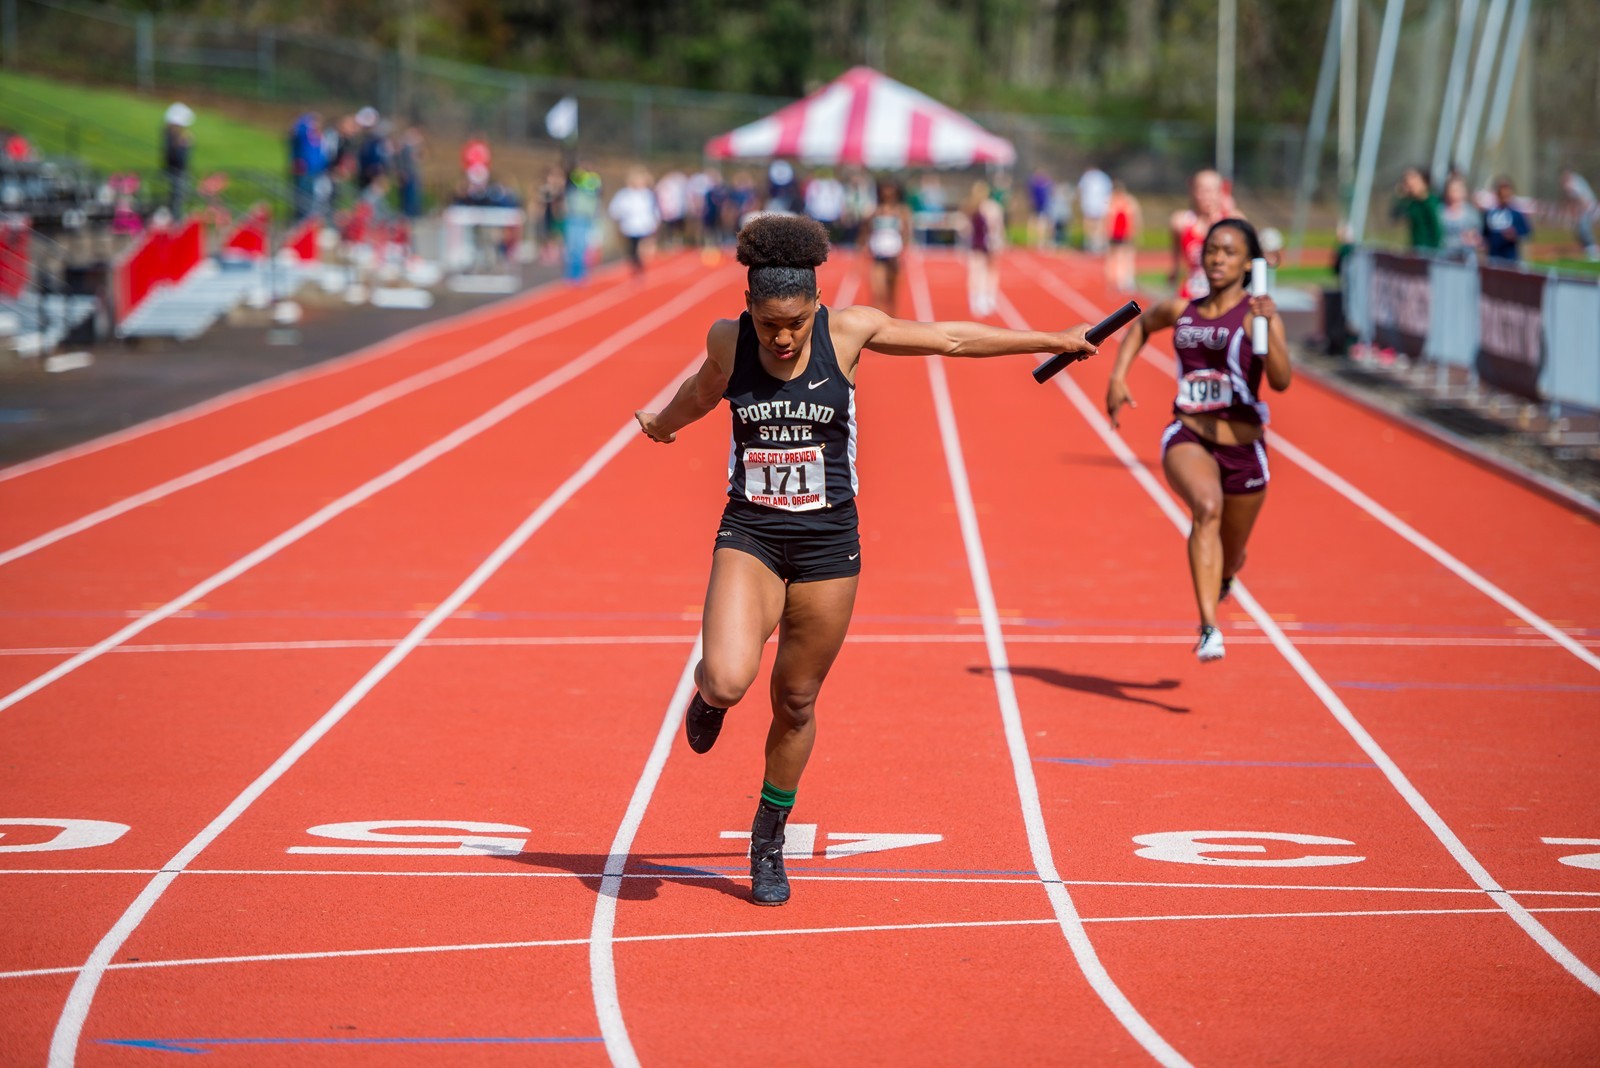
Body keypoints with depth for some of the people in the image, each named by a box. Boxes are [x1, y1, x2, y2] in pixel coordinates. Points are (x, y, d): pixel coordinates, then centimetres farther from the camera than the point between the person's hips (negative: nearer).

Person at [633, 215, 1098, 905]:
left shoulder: (848, 331, -7)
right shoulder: (728, 341, -6)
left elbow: (954, 339, 6)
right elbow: (702, 392, 20)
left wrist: (1051, 341, 15)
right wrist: (661, 424, 41)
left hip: (827, 541, 1)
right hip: (750, 535, 0)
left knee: (797, 703, 8)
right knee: (728, 680, -23)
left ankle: (768, 842, 28)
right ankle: (709, 697, 16)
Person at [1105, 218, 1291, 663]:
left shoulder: (1258, 316, -7)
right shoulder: (1180, 312, 4)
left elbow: (1281, 381, -22)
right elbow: (1141, 326, 28)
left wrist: (1267, 325, -34)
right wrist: (1117, 377, 16)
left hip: (1242, 449, 0)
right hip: (1188, 438, 0)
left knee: (1230, 556, 16)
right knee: (1208, 508, -33)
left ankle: (1222, 577, 58)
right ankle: (1209, 629, -41)